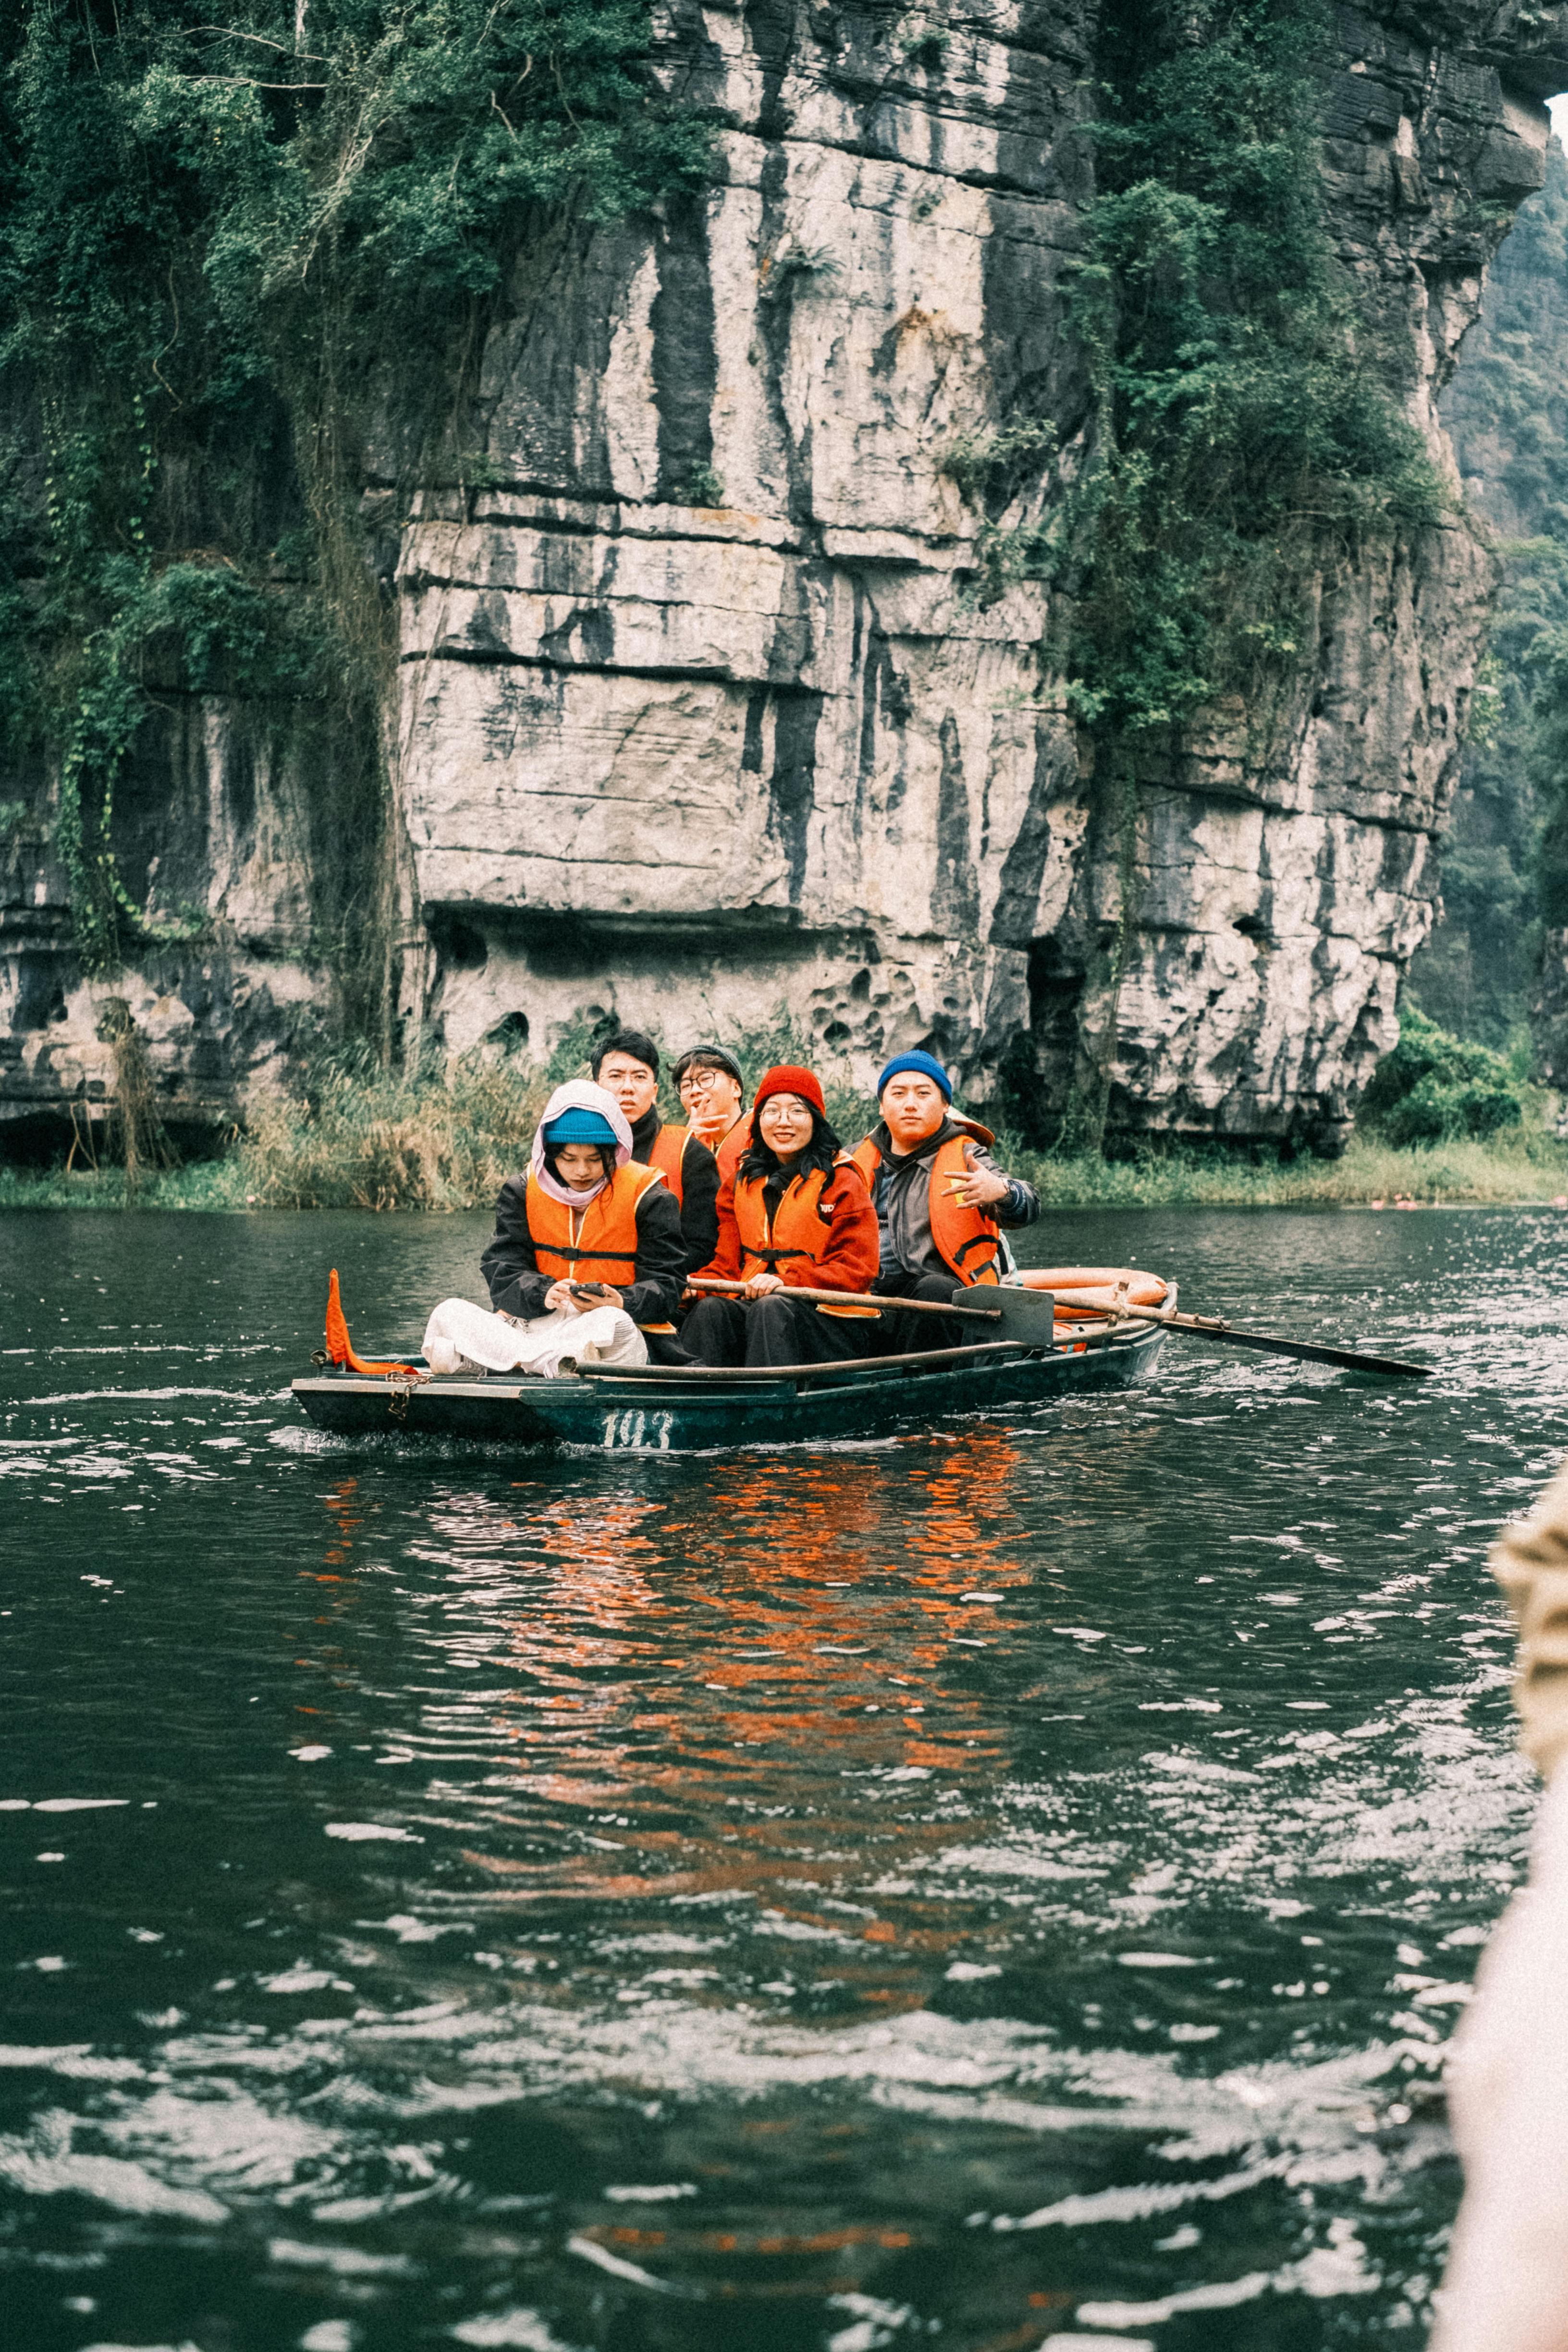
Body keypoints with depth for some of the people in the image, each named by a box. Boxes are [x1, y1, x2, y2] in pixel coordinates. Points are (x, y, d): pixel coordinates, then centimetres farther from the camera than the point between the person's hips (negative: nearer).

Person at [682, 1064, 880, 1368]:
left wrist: (788, 1282, -22)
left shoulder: (842, 1181, 2)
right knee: (711, 1310, -27)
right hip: (753, 1304, 4)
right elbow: (727, 1264, 13)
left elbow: (857, 1270, -7)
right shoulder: (740, 1183, 18)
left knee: (771, 1308, -35)